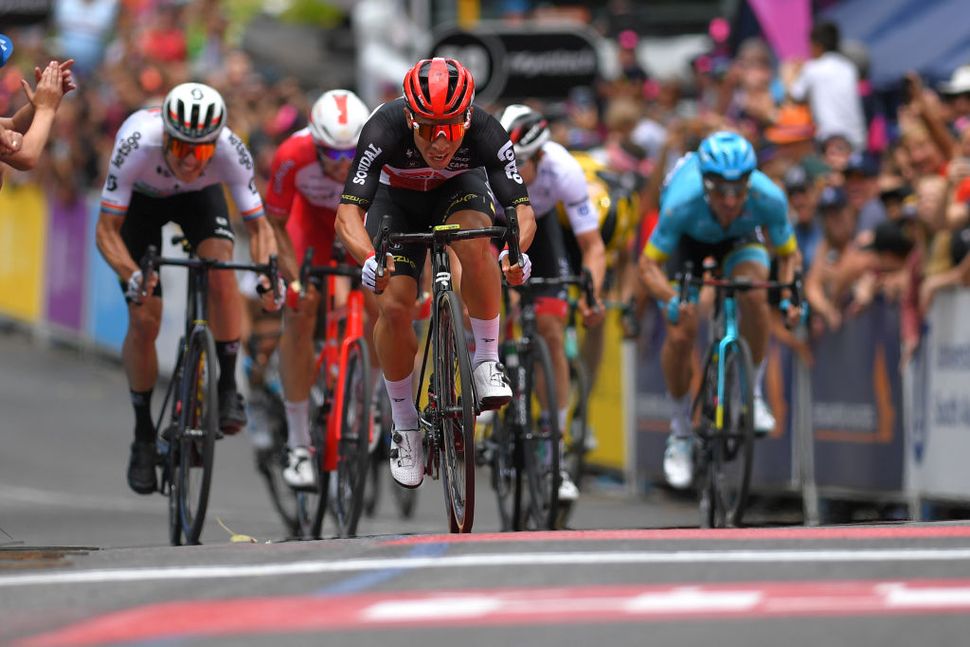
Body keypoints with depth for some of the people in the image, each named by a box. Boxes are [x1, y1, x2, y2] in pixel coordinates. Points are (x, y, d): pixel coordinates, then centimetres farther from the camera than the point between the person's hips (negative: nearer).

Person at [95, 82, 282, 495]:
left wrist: (268, 277, -48)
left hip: (199, 197, 1)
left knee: (222, 271, -29)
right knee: (143, 320, -10)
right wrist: (132, 276, -53)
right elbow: (106, 230, -35)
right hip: (141, 199, -1)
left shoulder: (231, 151, -36)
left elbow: (259, 227, -28)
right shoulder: (137, 144, -41)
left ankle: (228, 388, -13)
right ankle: (143, 436, 7)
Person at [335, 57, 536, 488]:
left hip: (459, 190, 0)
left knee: (477, 244, -35)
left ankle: (486, 361, -18)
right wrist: (368, 258, -60)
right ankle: (404, 424, 3)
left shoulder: (486, 133, -34)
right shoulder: (384, 130, -37)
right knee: (393, 307, -17)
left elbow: (521, 207, -35)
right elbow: (348, 213, -40)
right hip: (397, 199, 0)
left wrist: (517, 248, -57)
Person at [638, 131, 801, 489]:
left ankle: (752, 392, -10)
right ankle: (680, 430, 8)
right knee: (681, 334, -15)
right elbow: (648, 263, -31)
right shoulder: (682, 202, -41)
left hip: (740, 238, 1)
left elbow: (788, 254, -18)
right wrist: (672, 301, -50)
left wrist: (789, 296, -37)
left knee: (754, 294, -31)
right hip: (687, 240, -1)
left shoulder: (768, 199, -36)